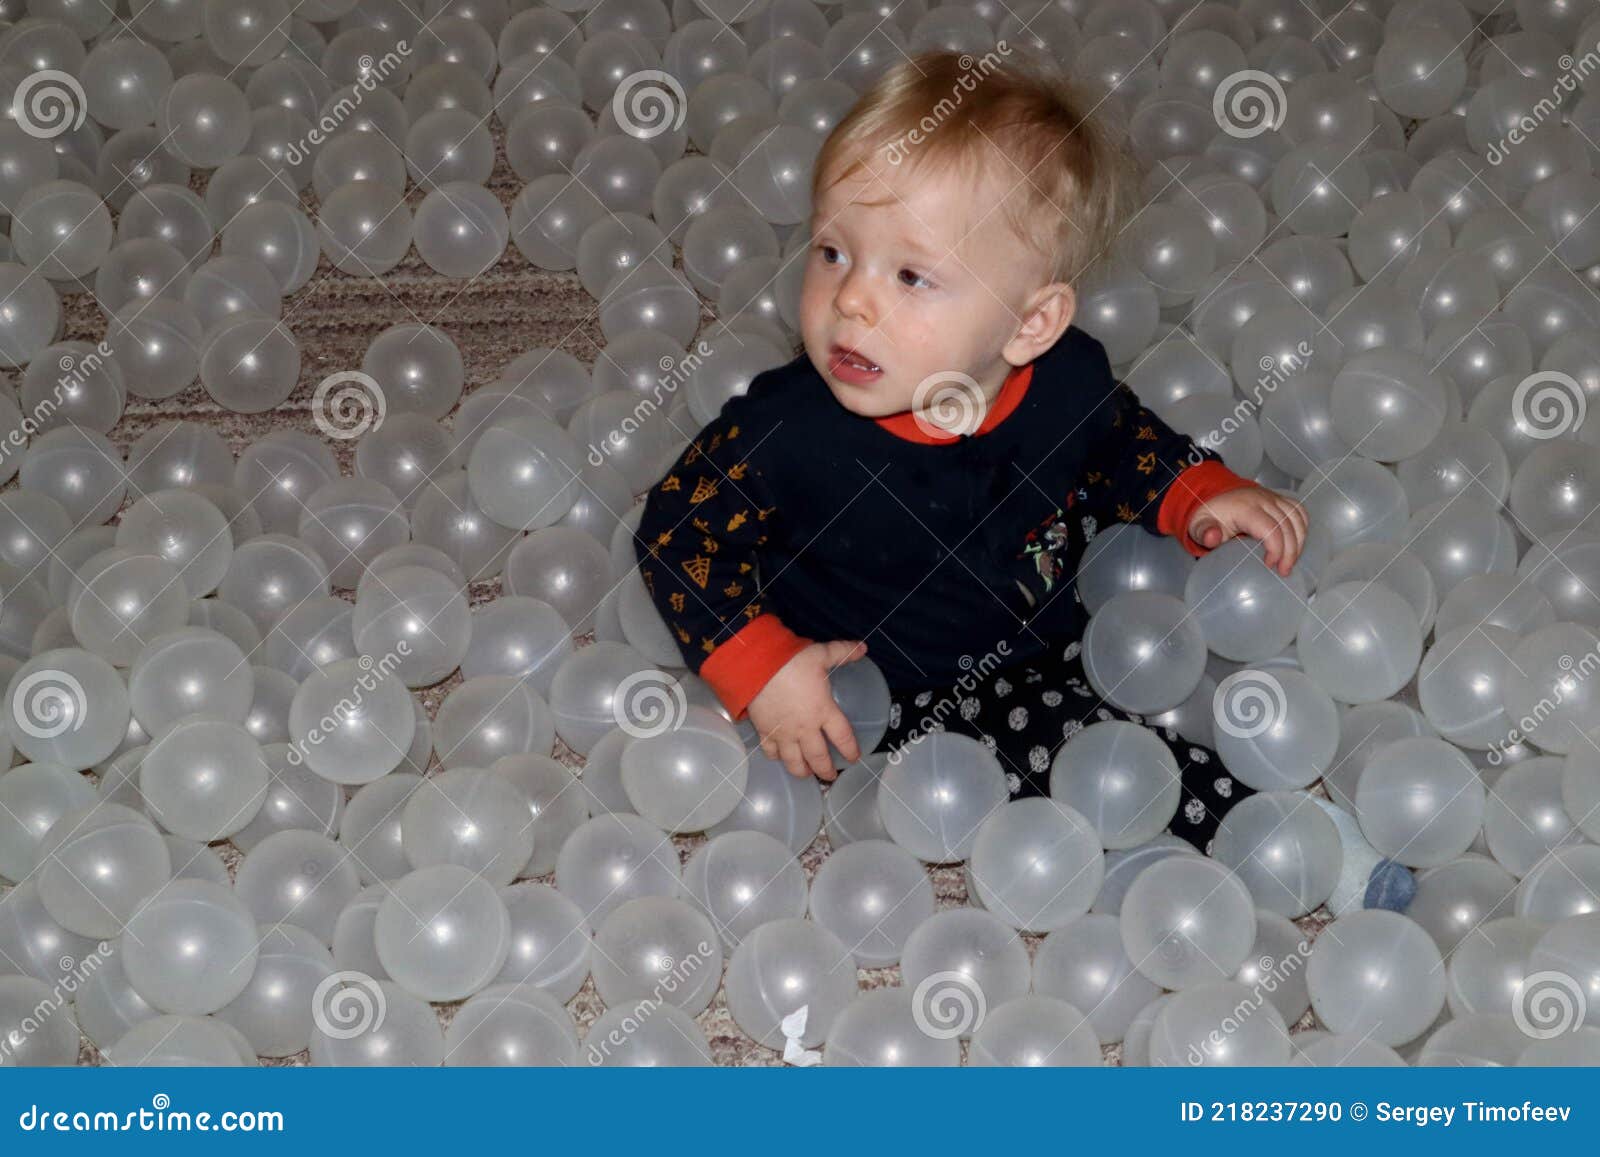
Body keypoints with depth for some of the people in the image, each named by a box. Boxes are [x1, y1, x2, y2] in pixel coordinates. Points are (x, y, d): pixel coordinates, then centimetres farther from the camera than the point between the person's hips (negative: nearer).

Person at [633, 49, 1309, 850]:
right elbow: (675, 535, -11)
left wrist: (1198, 497, -5)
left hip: (1058, 627, 5)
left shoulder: (1067, 380, -12)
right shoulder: (787, 432, -25)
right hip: (907, 703, -5)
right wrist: (760, 669, -20)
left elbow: (1121, 445, 12)